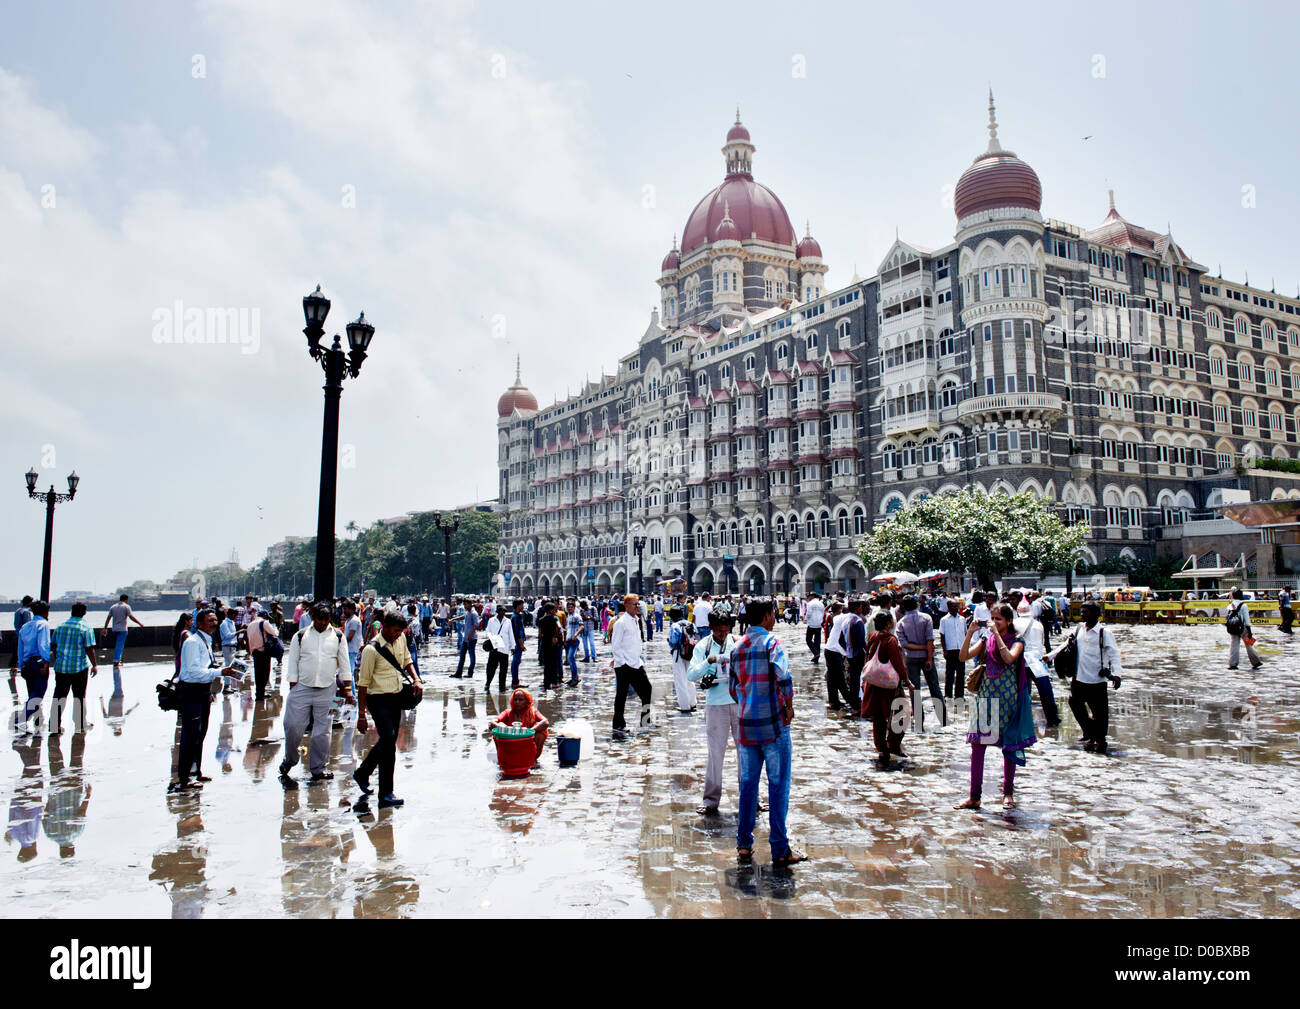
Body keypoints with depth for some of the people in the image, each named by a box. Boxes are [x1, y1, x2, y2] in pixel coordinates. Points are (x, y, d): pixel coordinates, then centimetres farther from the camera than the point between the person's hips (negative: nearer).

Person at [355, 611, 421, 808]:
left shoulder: (401, 639, 2)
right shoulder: (372, 649, -17)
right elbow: (363, 683, -13)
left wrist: (416, 680, 4)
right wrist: (361, 715, -13)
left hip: (396, 698, 7)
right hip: (378, 700, -7)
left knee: (388, 741, 16)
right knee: (388, 741, -15)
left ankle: (362, 773, 40)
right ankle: (386, 795, -9)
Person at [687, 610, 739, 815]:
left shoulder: (738, 643, 2)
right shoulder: (702, 647, 0)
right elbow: (691, 675, -9)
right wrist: (709, 661, -22)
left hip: (740, 702, 1)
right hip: (715, 704, -1)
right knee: (715, 752, 4)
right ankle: (711, 800, 14)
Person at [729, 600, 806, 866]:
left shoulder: (738, 647, 8)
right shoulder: (771, 642, -10)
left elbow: (733, 688, 11)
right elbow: (783, 677, -26)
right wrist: (789, 704, -11)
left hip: (746, 724, 5)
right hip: (773, 724, -5)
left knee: (747, 784, 13)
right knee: (778, 785, 3)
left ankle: (744, 845, 19)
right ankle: (780, 849, 8)